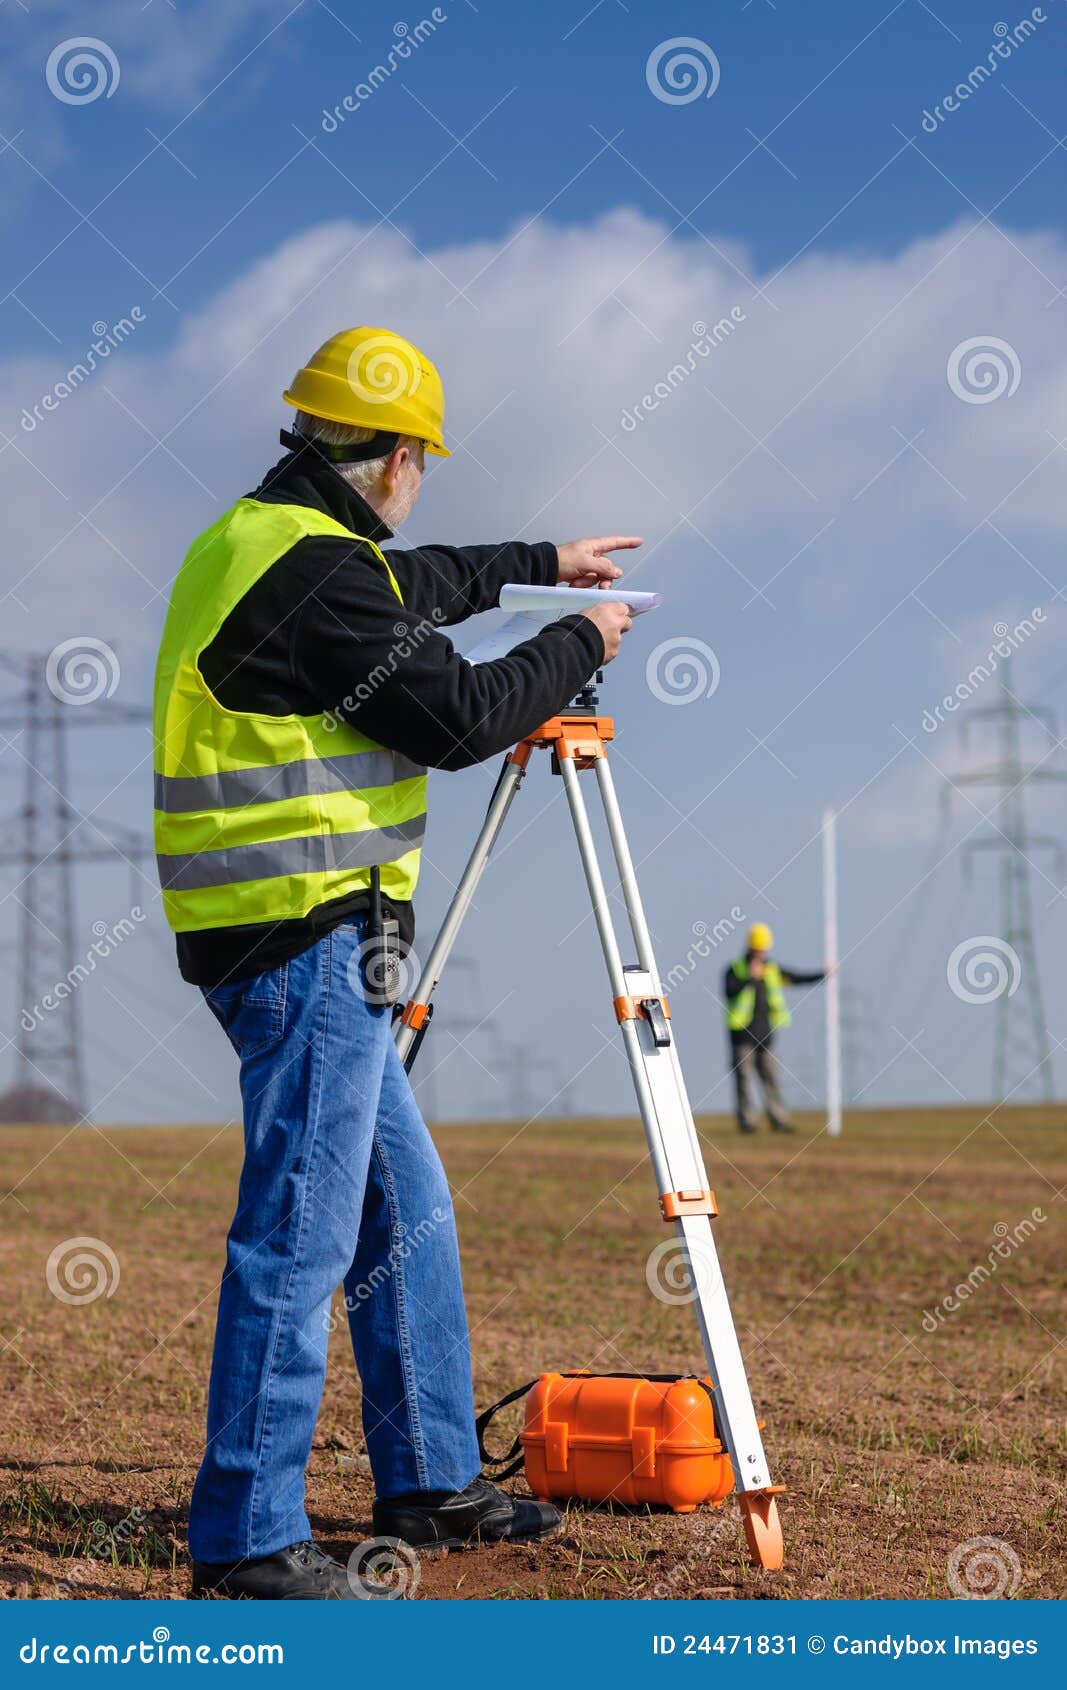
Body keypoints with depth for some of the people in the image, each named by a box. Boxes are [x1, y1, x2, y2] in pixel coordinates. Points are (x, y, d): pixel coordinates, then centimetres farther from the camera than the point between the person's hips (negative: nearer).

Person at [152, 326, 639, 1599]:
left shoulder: (253, 539, 16)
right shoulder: (316, 564, -16)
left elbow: (408, 588, 34)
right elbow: (456, 714, -13)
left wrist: (536, 565, 43)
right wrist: (578, 645, 3)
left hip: (282, 938, 11)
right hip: (307, 936, -11)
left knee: (405, 1209, 16)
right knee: (301, 1232, -8)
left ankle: (429, 1480, 25)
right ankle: (247, 1537, -4)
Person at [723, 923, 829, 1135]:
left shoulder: (772, 969, 12)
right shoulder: (735, 969, -2)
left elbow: (798, 979, 11)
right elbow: (729, 992, -18)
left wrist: (822, 974, 0)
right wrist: (750, 978, -25)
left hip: (765, 1034, 4)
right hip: (742, 1033, -4)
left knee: (771, 1076, 2)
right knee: (744, 1077, -2)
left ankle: (778, 1119, 1)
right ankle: (746, 1121, 2)